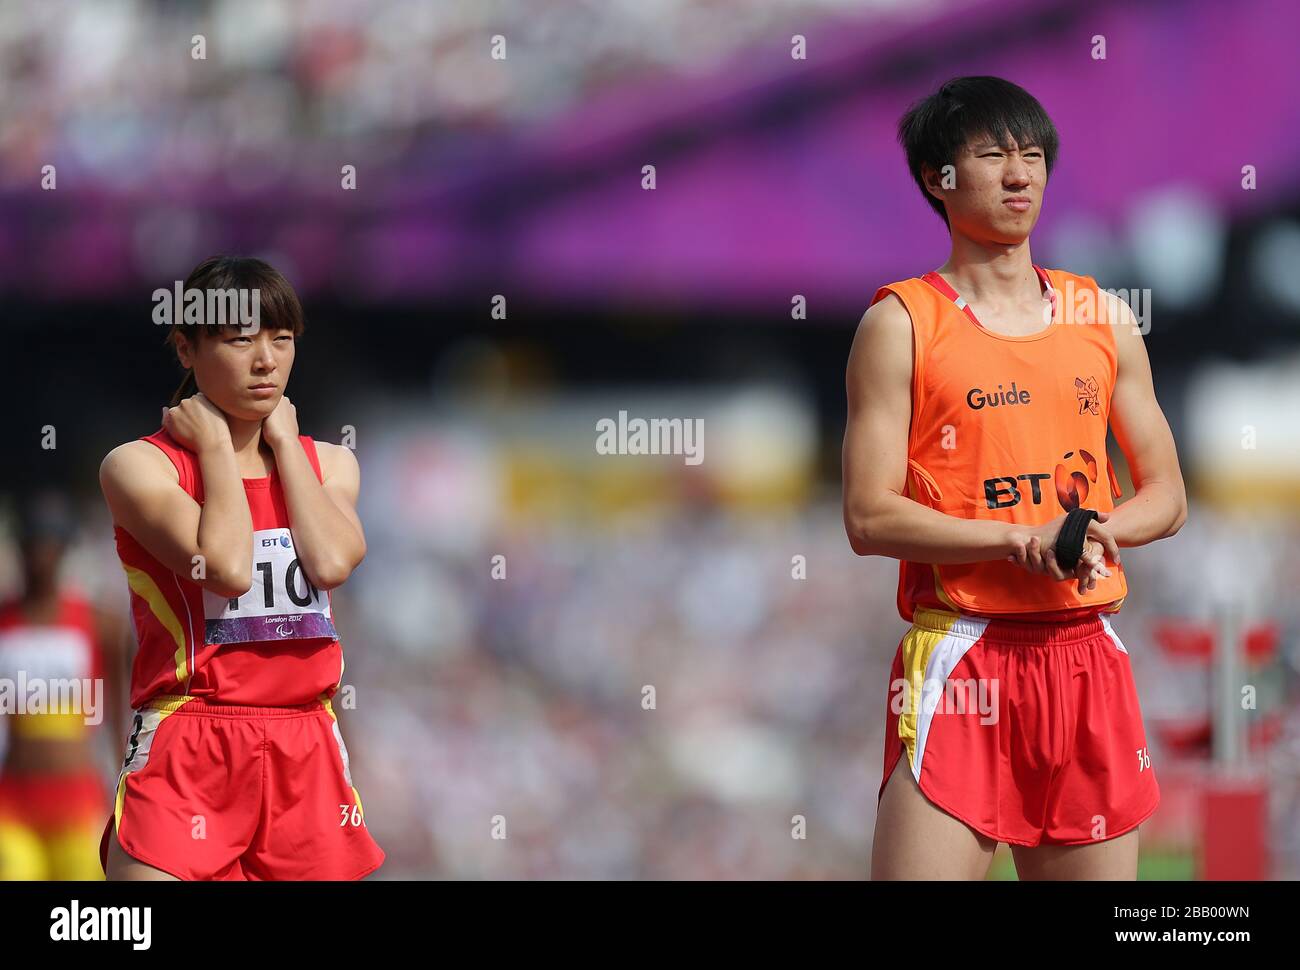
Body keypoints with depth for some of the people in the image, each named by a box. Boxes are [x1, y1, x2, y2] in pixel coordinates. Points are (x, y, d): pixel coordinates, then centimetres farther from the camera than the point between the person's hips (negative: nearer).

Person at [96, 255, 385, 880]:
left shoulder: (328, 464, 14)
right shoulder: (140, 464, -3)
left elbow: (333, 562, -8)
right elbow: (228, 567, -18)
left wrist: (283, 438, 1)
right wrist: (214, 445, -6)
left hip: (307, 752, 4)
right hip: (187, 751, -4)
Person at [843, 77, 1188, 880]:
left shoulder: (1102, 318, 14)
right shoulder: (903, 323, 1)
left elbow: (1167, 497, 16)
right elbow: (869, 518, -6)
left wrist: (1093, 532, -6)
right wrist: (1023, 540, -15)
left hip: (1090, 659, 4)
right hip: (959, 655, -4)